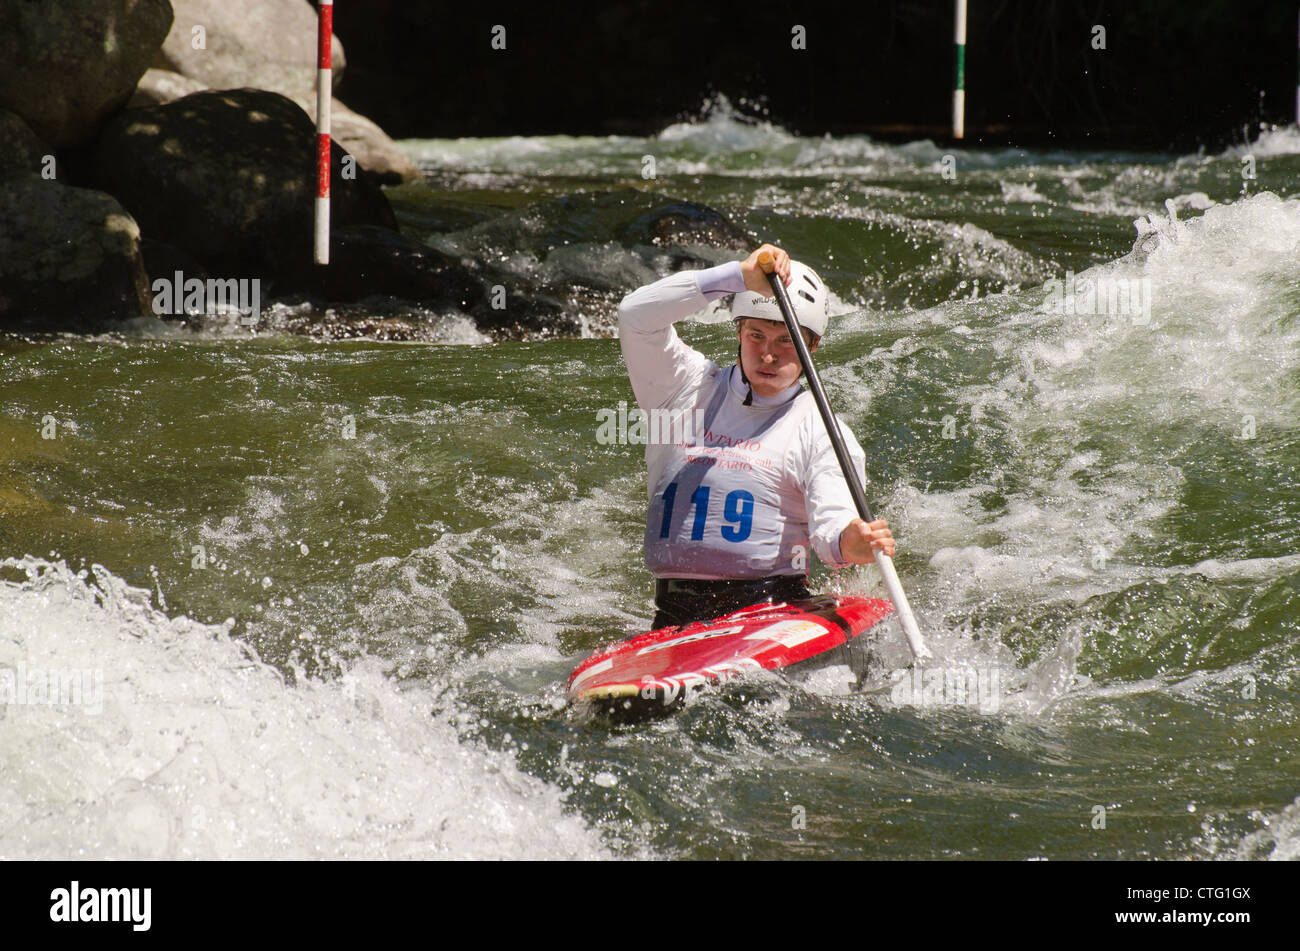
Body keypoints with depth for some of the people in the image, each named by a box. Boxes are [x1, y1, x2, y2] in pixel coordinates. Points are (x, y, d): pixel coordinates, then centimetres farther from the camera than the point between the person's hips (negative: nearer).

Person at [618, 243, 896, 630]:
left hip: (774, 608, -1)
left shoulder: (822, 433, 7)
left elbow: (831, 522, -8)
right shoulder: (689, 387, 13)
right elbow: (637, 315, -3)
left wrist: (849, 544, -33)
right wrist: (739, 276, -12)